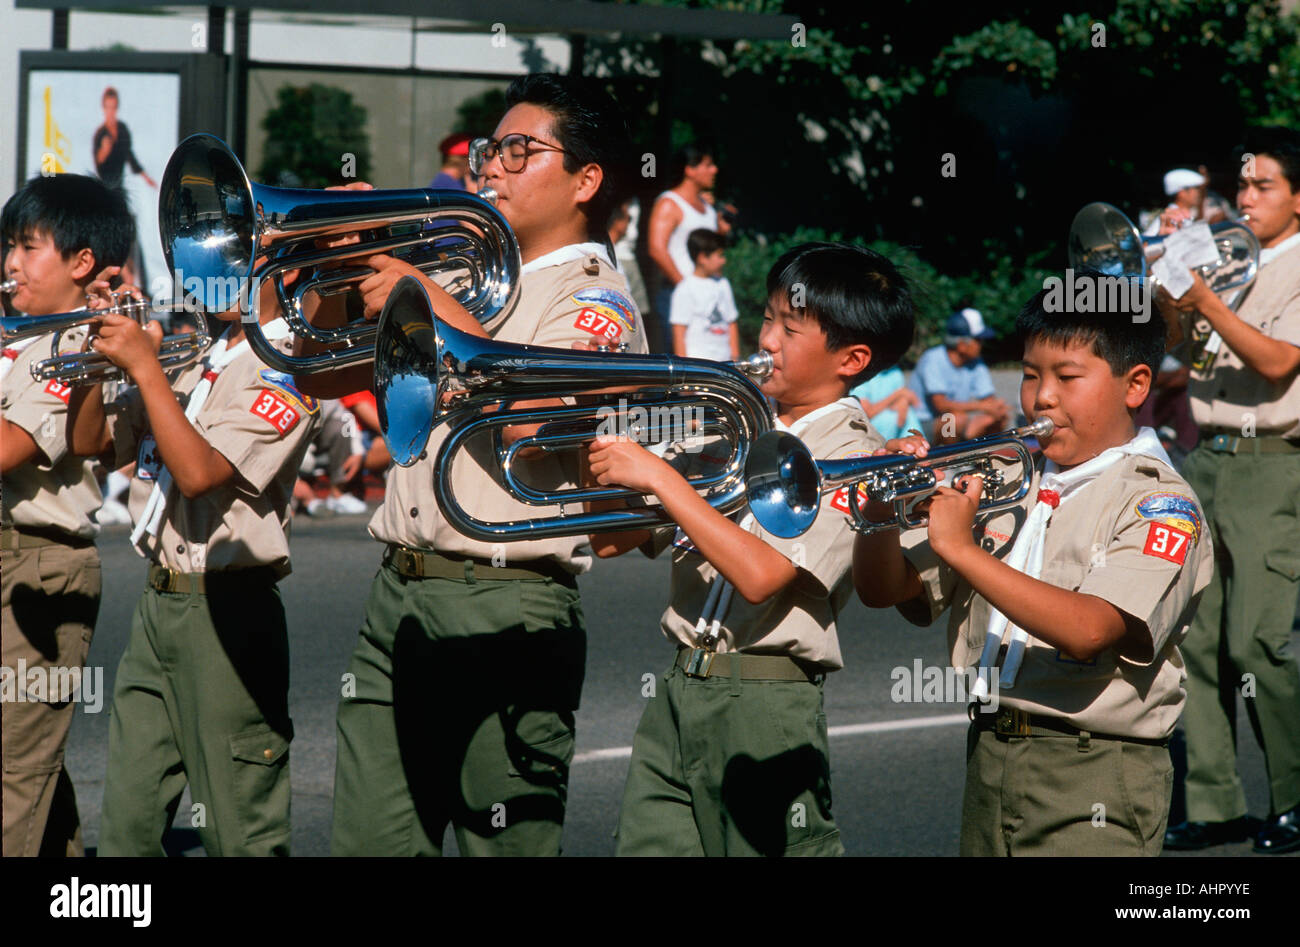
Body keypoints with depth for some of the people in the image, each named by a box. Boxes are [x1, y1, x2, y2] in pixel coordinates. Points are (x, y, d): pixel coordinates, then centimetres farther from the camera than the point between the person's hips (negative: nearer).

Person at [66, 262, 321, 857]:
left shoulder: (285, 369, -9)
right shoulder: (194, 365, 15)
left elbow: (200, 472, -21)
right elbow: (90, 442, 17)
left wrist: (144, 365, -16)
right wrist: (98, 352, 3)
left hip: (227, 610, -8)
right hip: (157, 605, 8)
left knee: (239, 829, -3)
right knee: (125, 827, 8)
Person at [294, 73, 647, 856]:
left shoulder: (596, 302, -3)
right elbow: (324, 374, 20)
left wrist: (430, 304, -16)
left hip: (505, 613, -7)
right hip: (399, 594, 7)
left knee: (503, 844, -3)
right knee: (369, 842, 5)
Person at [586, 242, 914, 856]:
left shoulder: (852, 459, -7)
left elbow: (761, 574, -22)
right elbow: (613, 539, 16)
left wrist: (660, 478, -18)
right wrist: (611, 454, -2)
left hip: (765, 707, -6)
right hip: (679, 691, 6)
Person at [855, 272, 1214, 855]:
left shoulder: (1158, 501, -8)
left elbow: (1088, 629, -25)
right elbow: (884, 589, 11)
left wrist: (961, 548, -25)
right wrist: (881, 509, -9)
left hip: (1091, 784, -6)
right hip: (989, 758, 6)